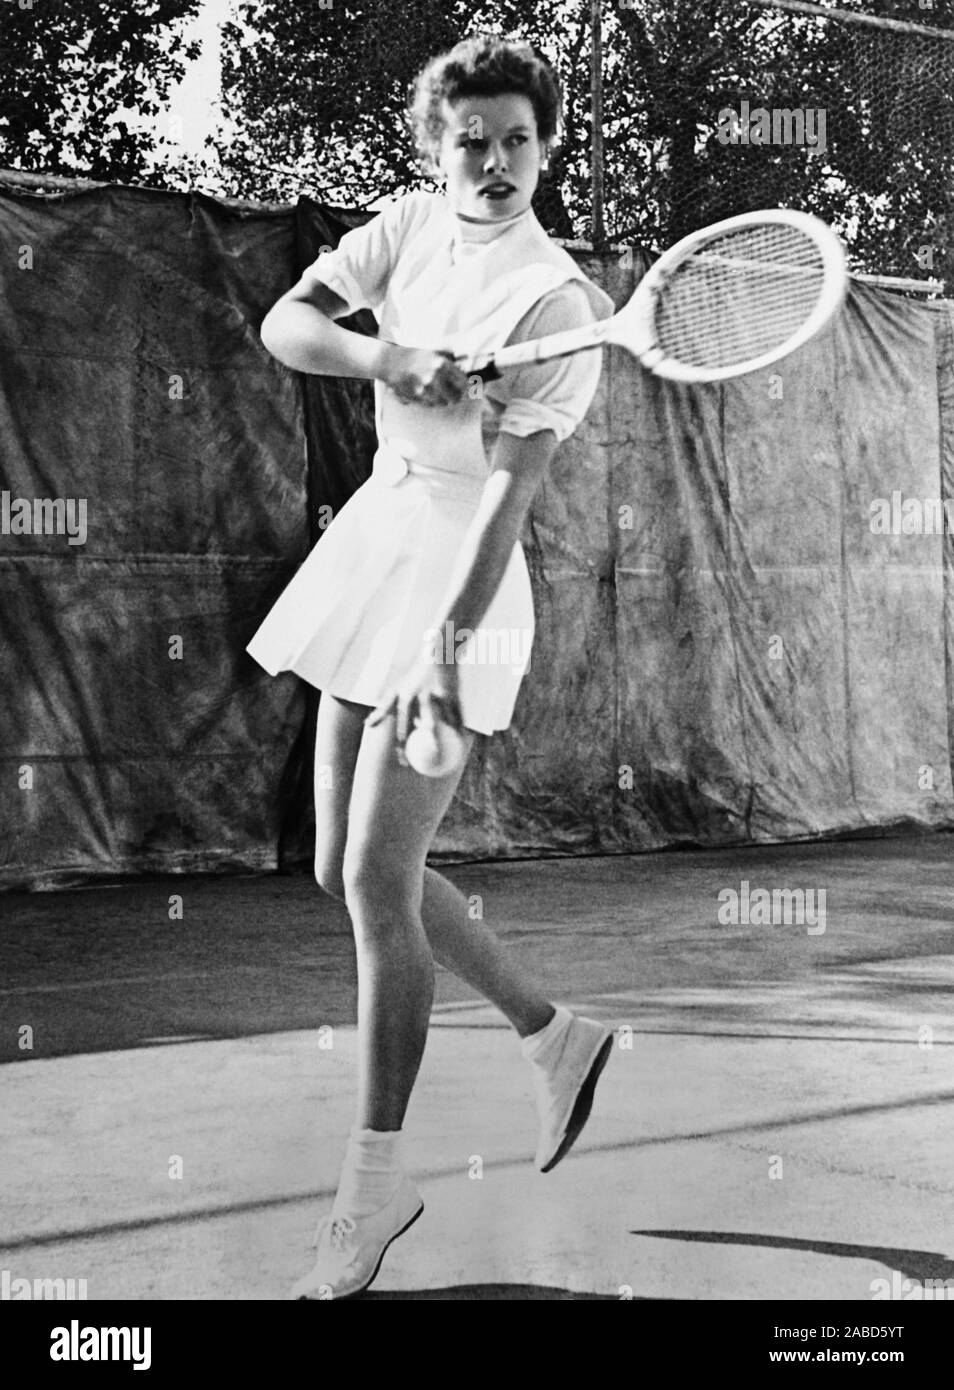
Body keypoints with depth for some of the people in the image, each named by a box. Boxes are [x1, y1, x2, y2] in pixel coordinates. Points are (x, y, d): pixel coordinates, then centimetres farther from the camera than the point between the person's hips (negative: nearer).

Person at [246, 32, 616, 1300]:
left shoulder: (558, 303, -13)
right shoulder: (410, 229, 6)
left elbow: (511, 489, -21)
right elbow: (286, 325, -3)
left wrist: (445, 641, -30)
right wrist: (389, 358, -22)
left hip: (458, 574, -7)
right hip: (371, 541, 8)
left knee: (375, 882, -10)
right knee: (345, 872, 10)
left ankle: (376, 1181, 5)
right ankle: (555, 1035, 29)